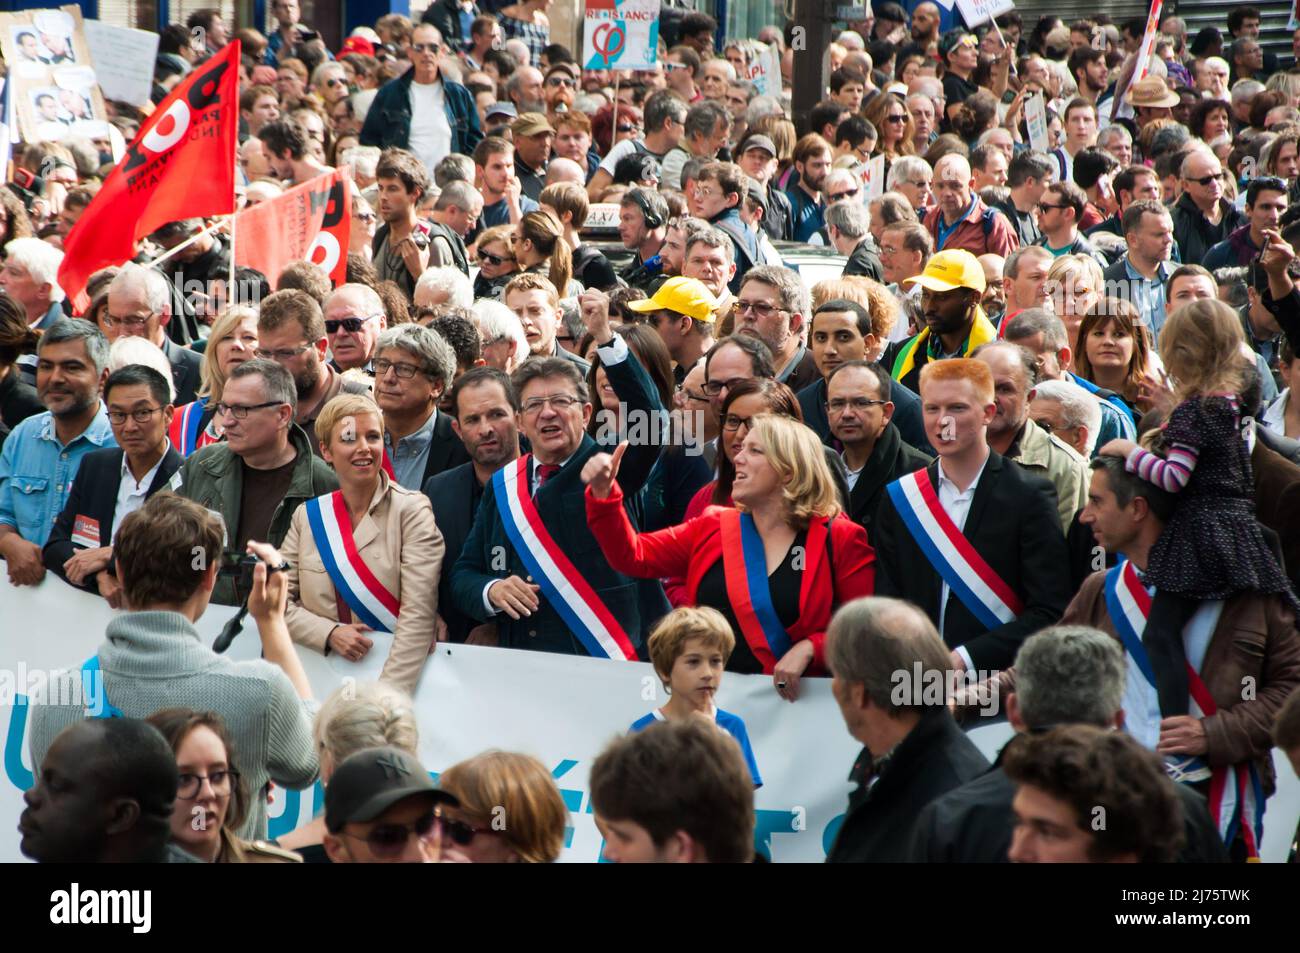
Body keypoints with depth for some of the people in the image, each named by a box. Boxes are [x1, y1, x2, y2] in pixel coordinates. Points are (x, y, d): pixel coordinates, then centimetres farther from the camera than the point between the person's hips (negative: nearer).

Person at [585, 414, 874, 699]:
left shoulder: (839, 539, 1)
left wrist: (808, 648, -16)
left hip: (788, 698, -4)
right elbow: (632, 555, 12)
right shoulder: (712, 530, 13)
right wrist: (603, 493, -1)